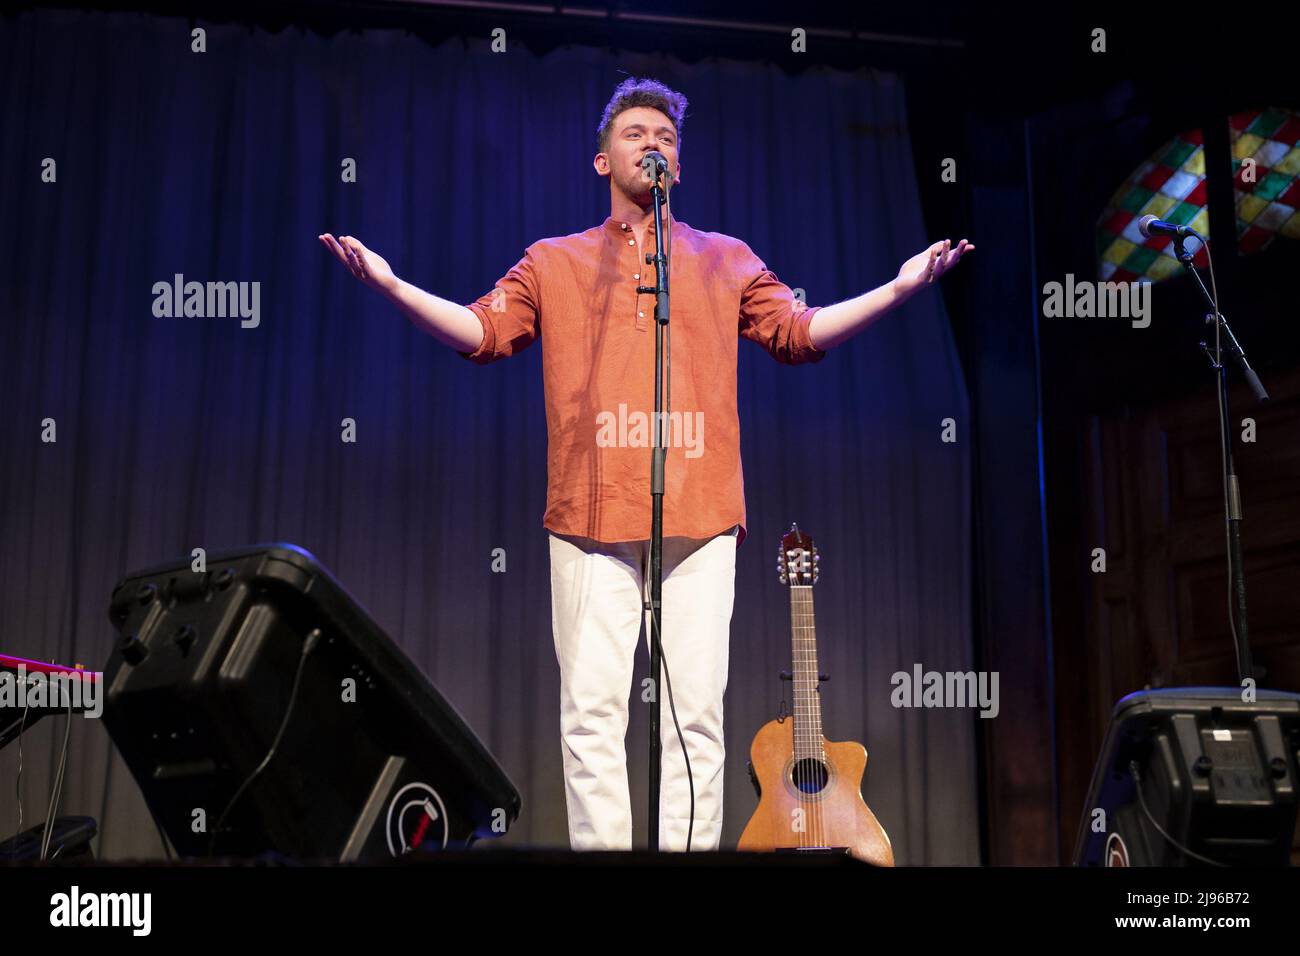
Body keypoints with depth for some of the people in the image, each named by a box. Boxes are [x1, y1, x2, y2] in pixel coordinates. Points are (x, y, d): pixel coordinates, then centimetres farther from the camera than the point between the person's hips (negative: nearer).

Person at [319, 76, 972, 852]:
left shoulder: (727, 261, 21)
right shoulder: (555, 263, 19)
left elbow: (800, 330, 14)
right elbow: (482, 330, 12)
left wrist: (901, 287, 4)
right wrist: (389, 283, 0)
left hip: (701, 515, 1)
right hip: (592, 516, 0)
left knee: (695, 710, -2)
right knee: (593, 710, -4)